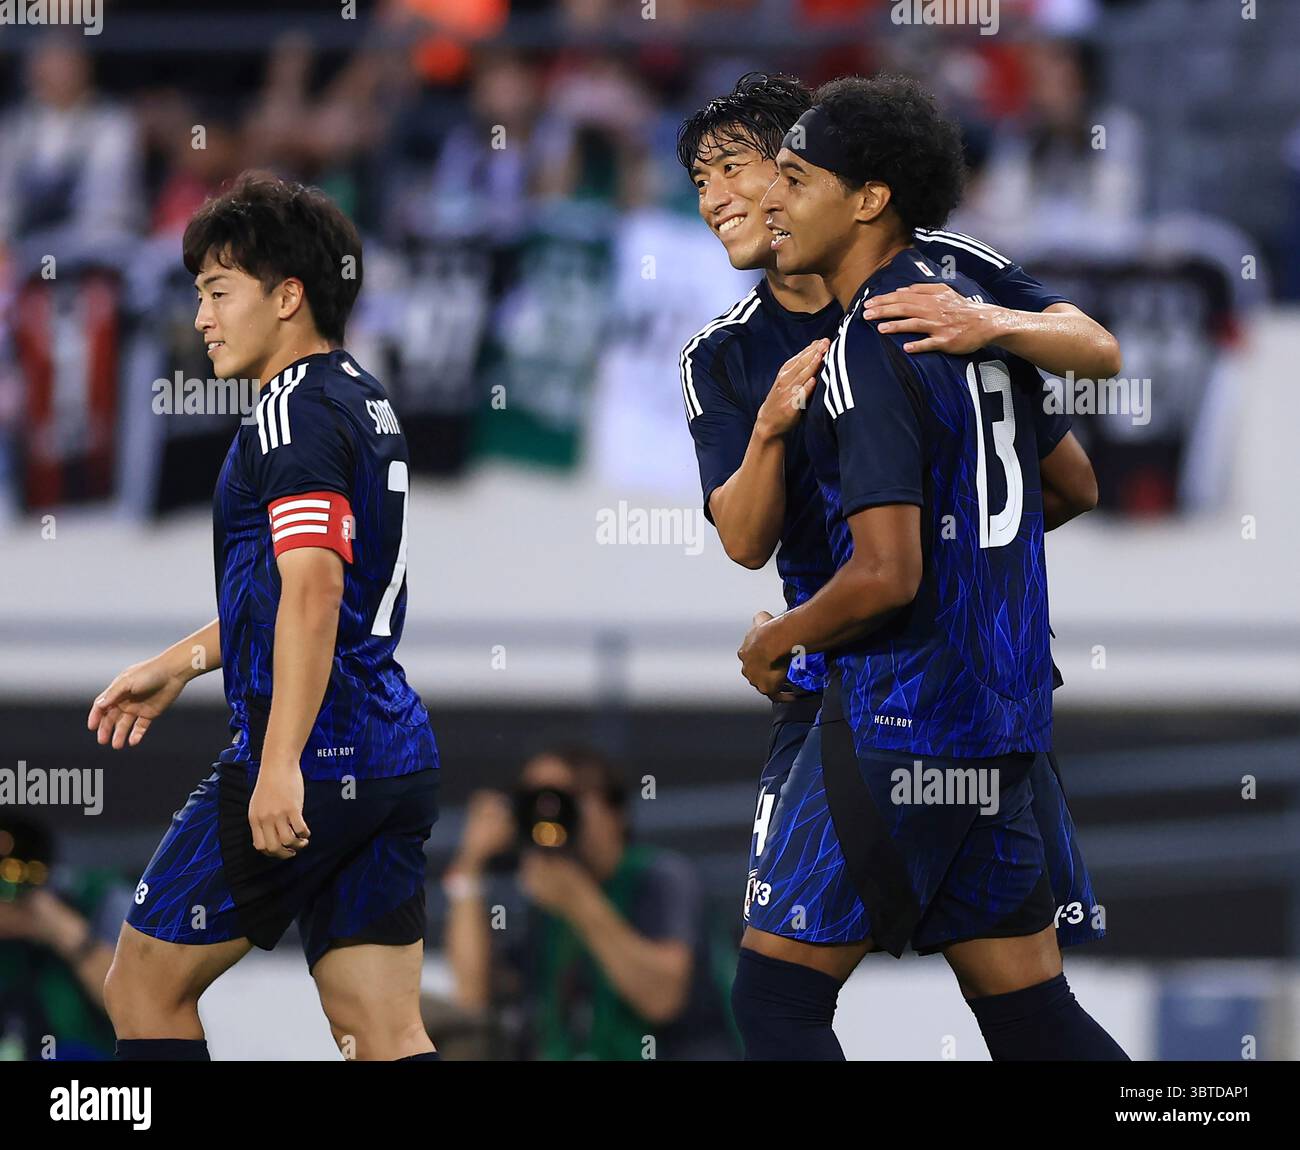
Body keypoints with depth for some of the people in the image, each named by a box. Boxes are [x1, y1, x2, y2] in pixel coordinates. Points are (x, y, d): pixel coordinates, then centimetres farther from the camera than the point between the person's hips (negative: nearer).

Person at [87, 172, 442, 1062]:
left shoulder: (296, 408, -11)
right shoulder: (367, 403, 19)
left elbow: (313, 592, -24)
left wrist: (282, 765, -31)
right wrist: (182, 664, 37)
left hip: (309, 765, -9)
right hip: (395, 770, 9)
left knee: (145, 987, 5)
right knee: (386, 1040, 4)